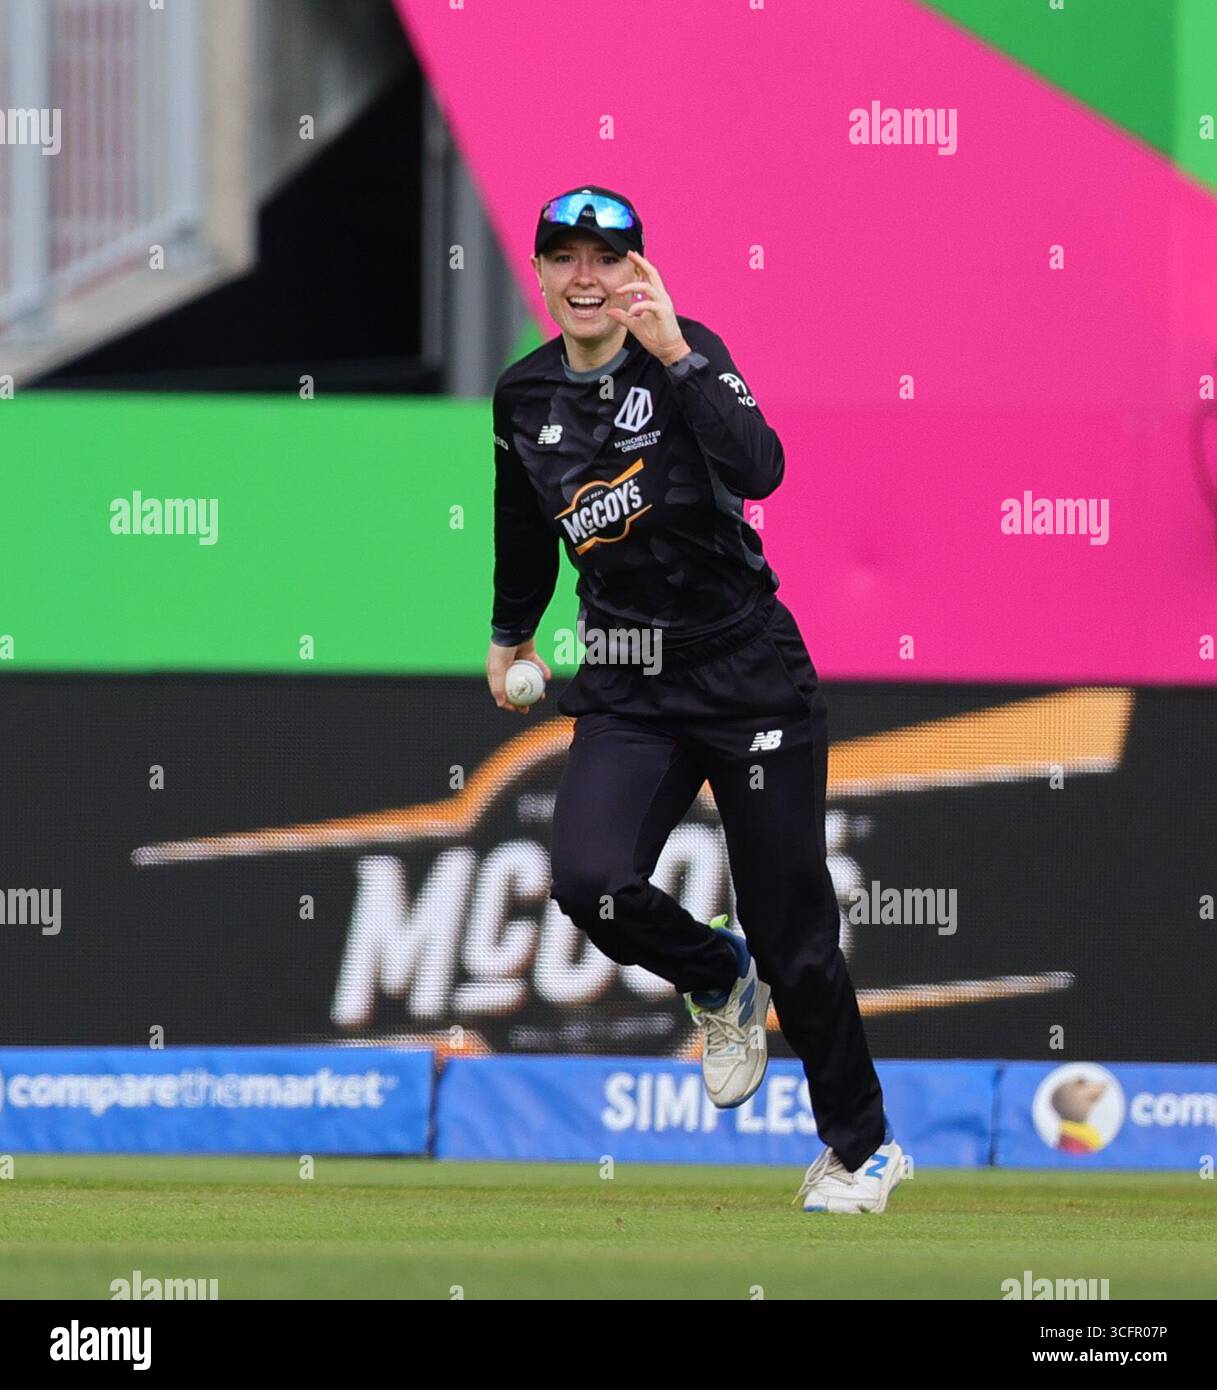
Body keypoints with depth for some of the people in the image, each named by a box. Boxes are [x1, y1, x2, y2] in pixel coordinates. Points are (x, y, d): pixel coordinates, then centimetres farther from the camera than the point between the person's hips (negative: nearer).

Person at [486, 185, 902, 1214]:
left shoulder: (687, 356, -10)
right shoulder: (525, 396, 5)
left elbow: (759, 469, -29)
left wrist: (675, 354, -36)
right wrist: (510, 634, 36)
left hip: (749, 675, -4)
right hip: (628, 694, 4)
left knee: (792, 933, -1)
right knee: (592, 884, -22)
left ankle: (863, 1143, 23)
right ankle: (718, 979, 13)